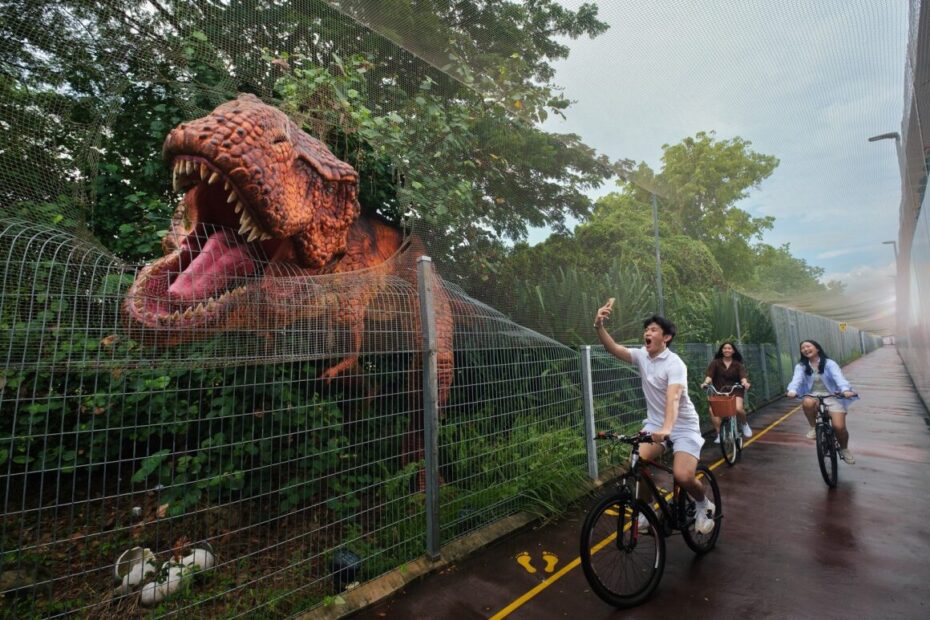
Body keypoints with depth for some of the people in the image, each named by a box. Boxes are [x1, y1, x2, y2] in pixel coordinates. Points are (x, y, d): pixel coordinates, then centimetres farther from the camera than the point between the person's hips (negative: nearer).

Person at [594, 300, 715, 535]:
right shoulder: (641, 356, -4)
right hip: (654, 423, 4)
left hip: (683, 426, -4)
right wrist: (599, 325, -36)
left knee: (682, 476, -20)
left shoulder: (675, 364, -20)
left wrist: (667, 428, -51)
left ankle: (704, 505, 16)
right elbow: (612, 348, -18)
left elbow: (673, 397, -35)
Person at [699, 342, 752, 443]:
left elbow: (743, 375, -12)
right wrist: (706, 382, -32)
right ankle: (719, 434, -7)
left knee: (738, 409, -25)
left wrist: (745, 382, -35)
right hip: (719, 391, 0)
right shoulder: (715, 363, 1)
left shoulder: (738, 364, 4)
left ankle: (744, 424, 11)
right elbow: (709, 374, -11)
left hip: (735, 391, 0)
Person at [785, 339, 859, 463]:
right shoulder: (801, 366, 3)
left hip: (832, 397, 0)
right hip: (813, 396, 1)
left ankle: (844, 449, 22)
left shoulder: (829, 363, -1)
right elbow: (797, 379, -16)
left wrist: (846, 390, -40)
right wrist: (792, 390, -37)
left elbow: (838, 377, -19)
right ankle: (813, 427, -8)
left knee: (839, 427, -13)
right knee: (807, 403, -37)